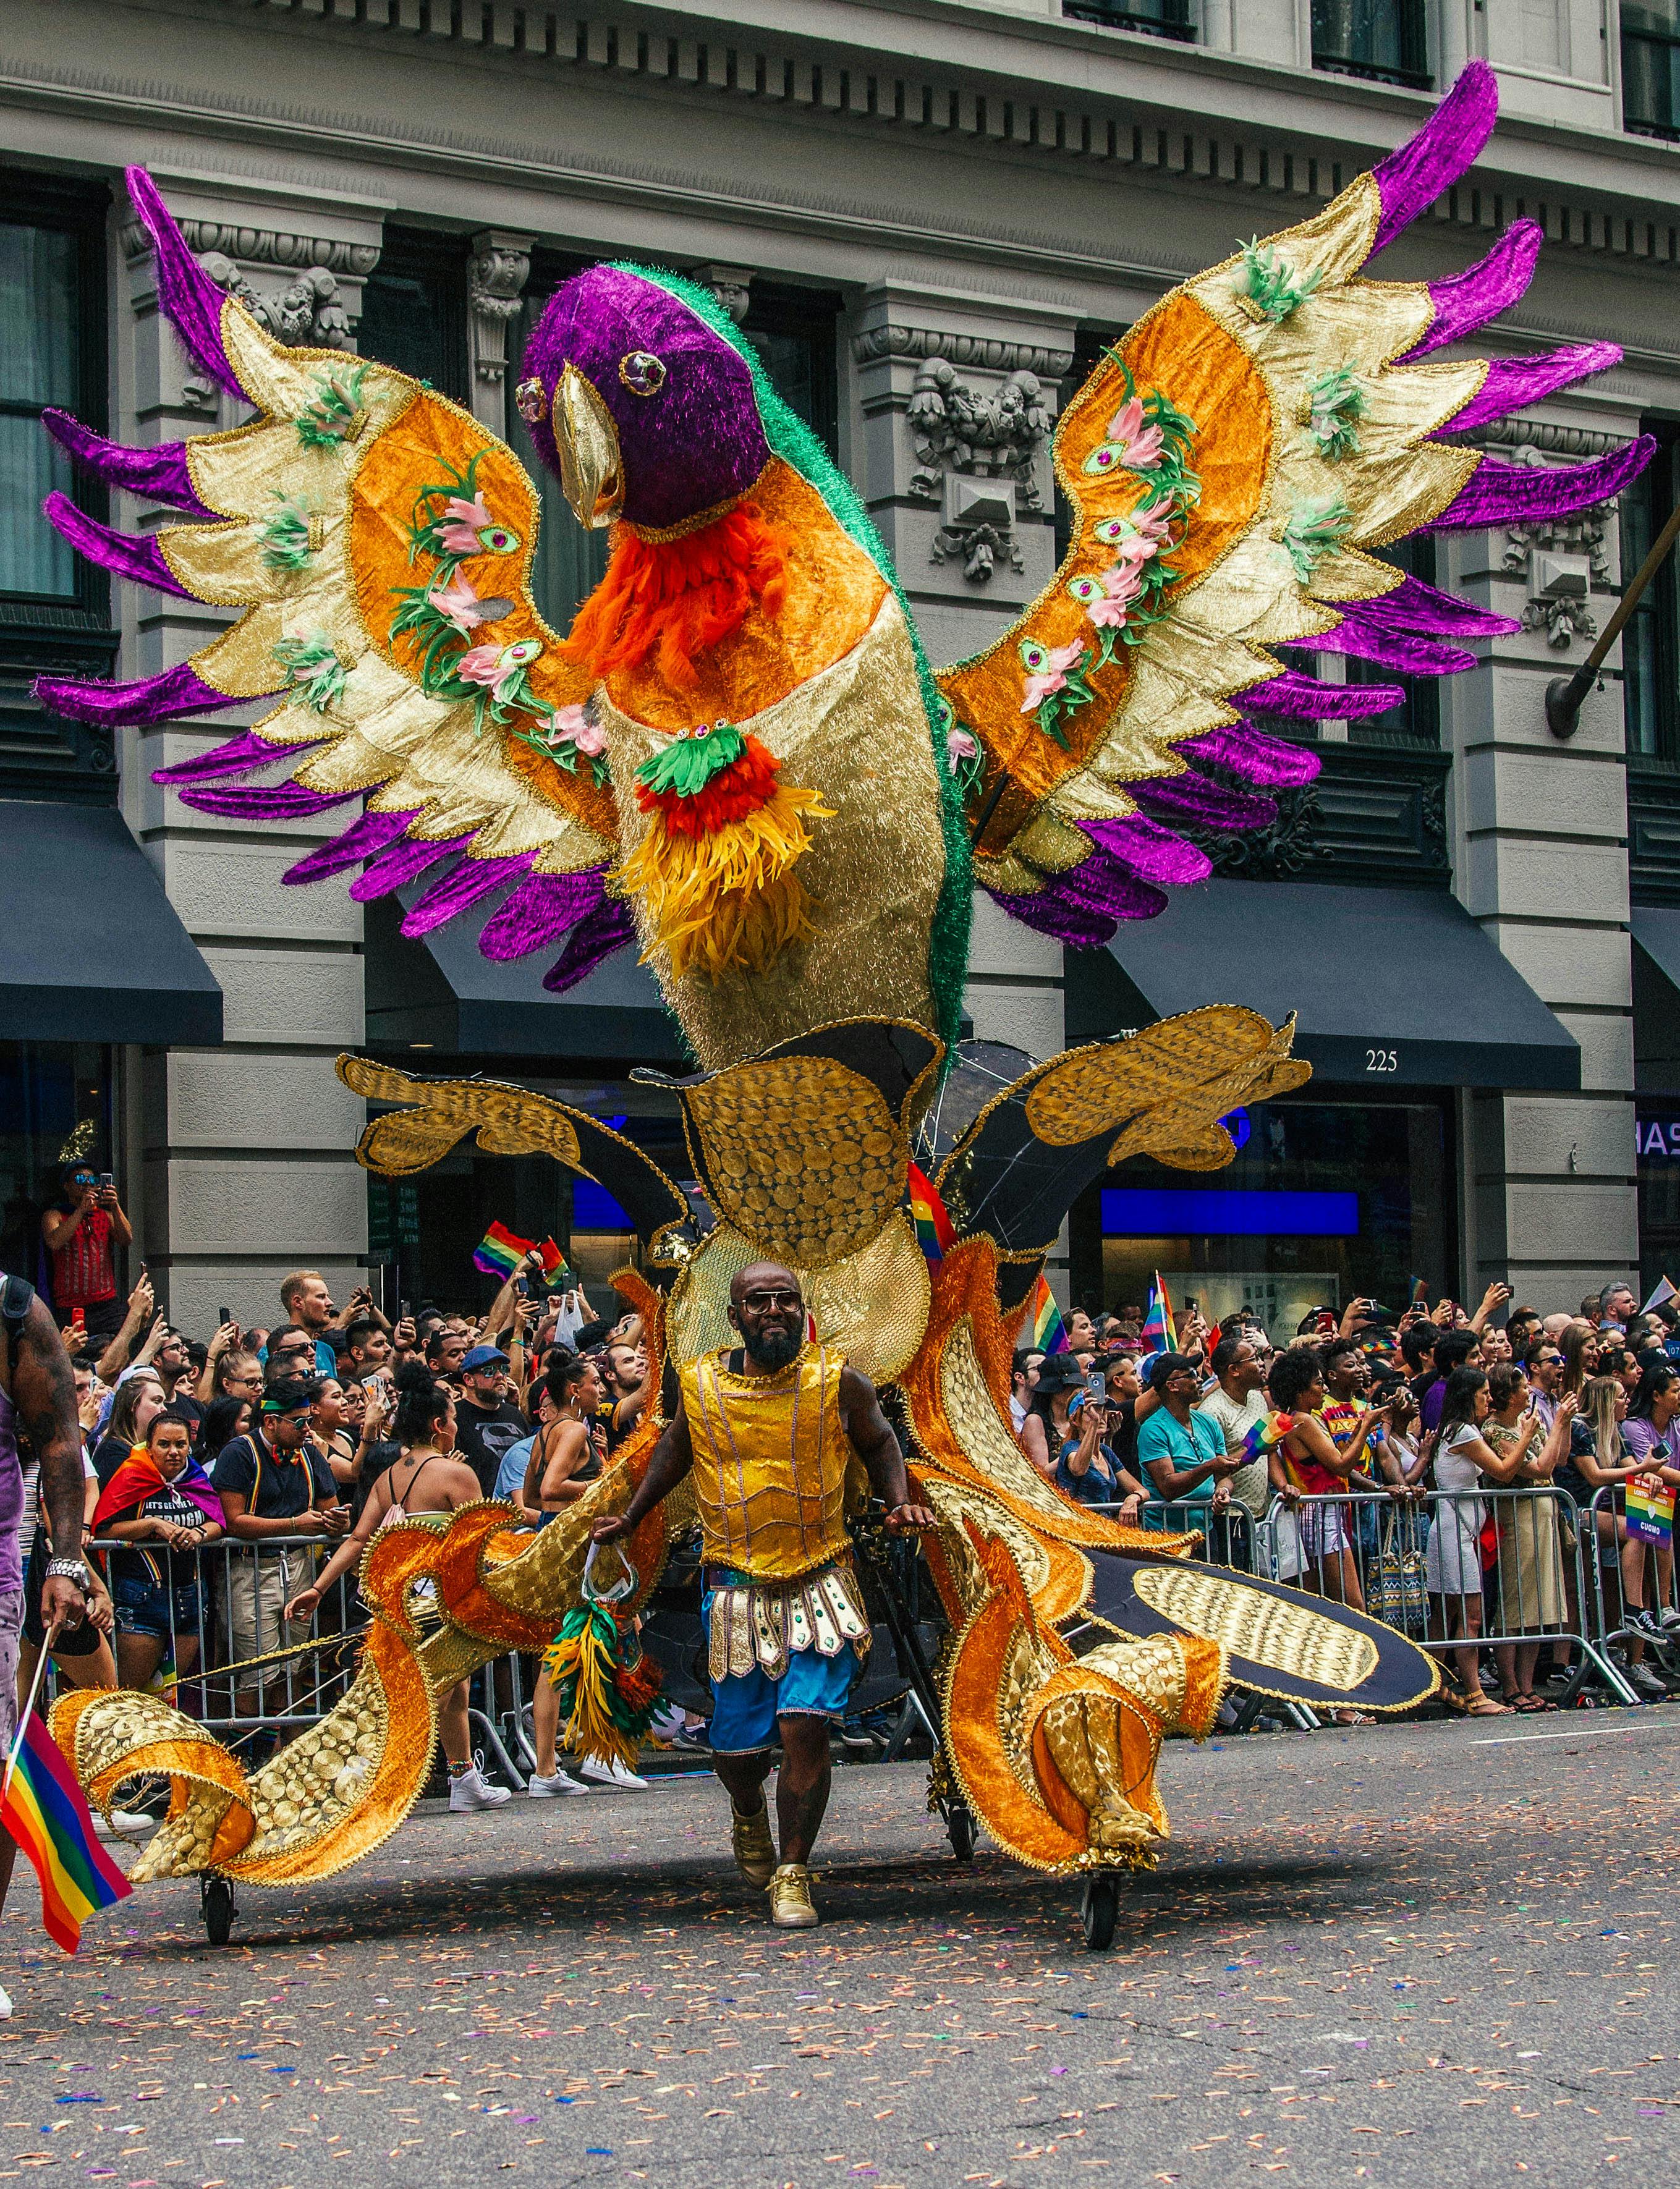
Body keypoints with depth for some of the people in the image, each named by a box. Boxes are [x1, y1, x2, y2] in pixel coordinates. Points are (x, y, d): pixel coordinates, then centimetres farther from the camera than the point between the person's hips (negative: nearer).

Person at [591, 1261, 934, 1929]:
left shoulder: (838, 1381, -4)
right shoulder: (700, 1384, -1)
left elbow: (878, 1441, 15)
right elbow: (677, 1445, 21)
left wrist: (899, 1501, 0)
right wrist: (630, 1517, 25)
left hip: (818, 1582, -1)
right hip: (735, 1590, 1)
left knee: (804, 1724, -15)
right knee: (735, 1741, 6)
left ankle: (792, 1875, -1)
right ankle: (749, 1812, 43)